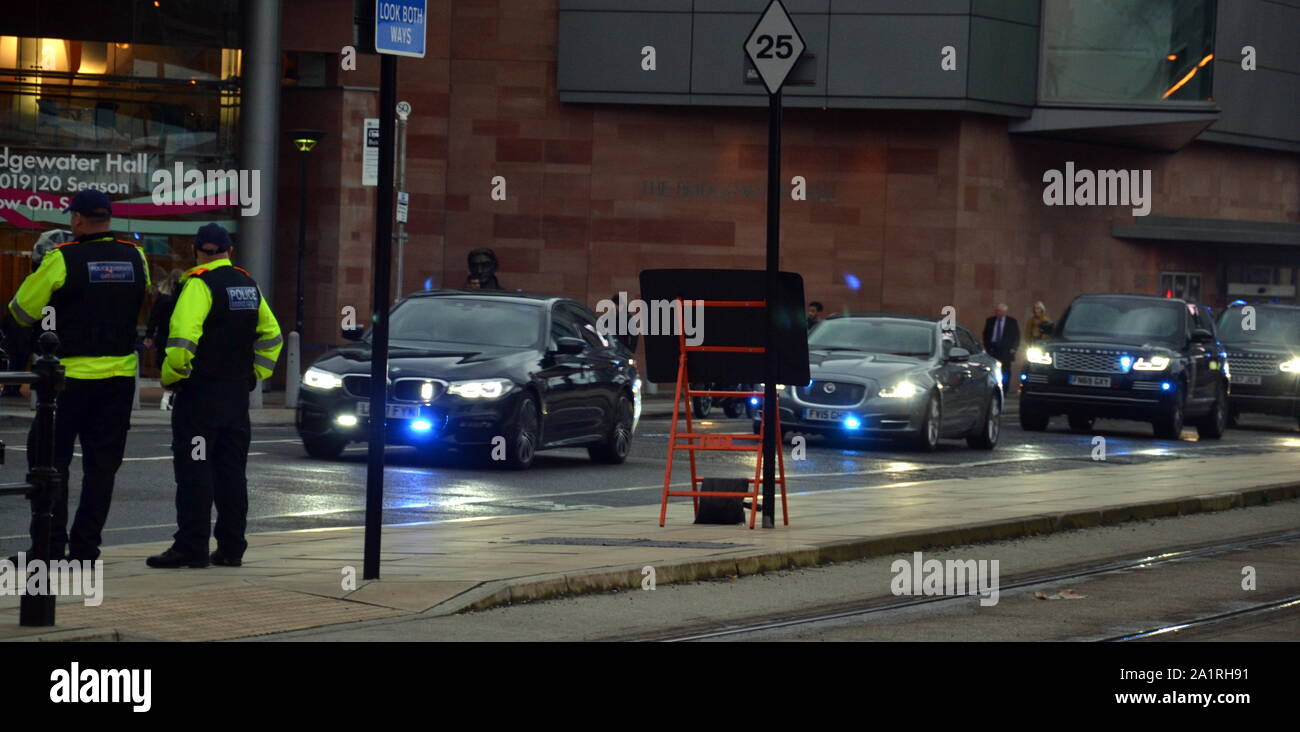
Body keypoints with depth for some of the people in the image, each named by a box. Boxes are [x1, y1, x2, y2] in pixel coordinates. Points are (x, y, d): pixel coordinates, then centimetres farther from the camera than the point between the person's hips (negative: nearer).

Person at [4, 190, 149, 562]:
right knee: (102, 464, 9)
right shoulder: (135, 258, 3)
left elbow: (22, 311, -3)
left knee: (51, 461, 5)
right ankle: (86, 546, 8)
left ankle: (51, 546, 2)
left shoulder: (62, 259, -10)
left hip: (70, 375, -4)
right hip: (120, 374, 4)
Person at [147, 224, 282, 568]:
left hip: (200, 394, -7)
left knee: (194, 472, -4)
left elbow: (183, 338, -24)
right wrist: (255, 374, 21)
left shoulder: (199, 284, -12)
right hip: (237, 394, 7)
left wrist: (171, 376, -11)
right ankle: (231, 547, 13)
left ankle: (191, 547, -5)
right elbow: (271, 336, 20)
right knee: (232, 471, 11)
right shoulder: (248, 285, 12)